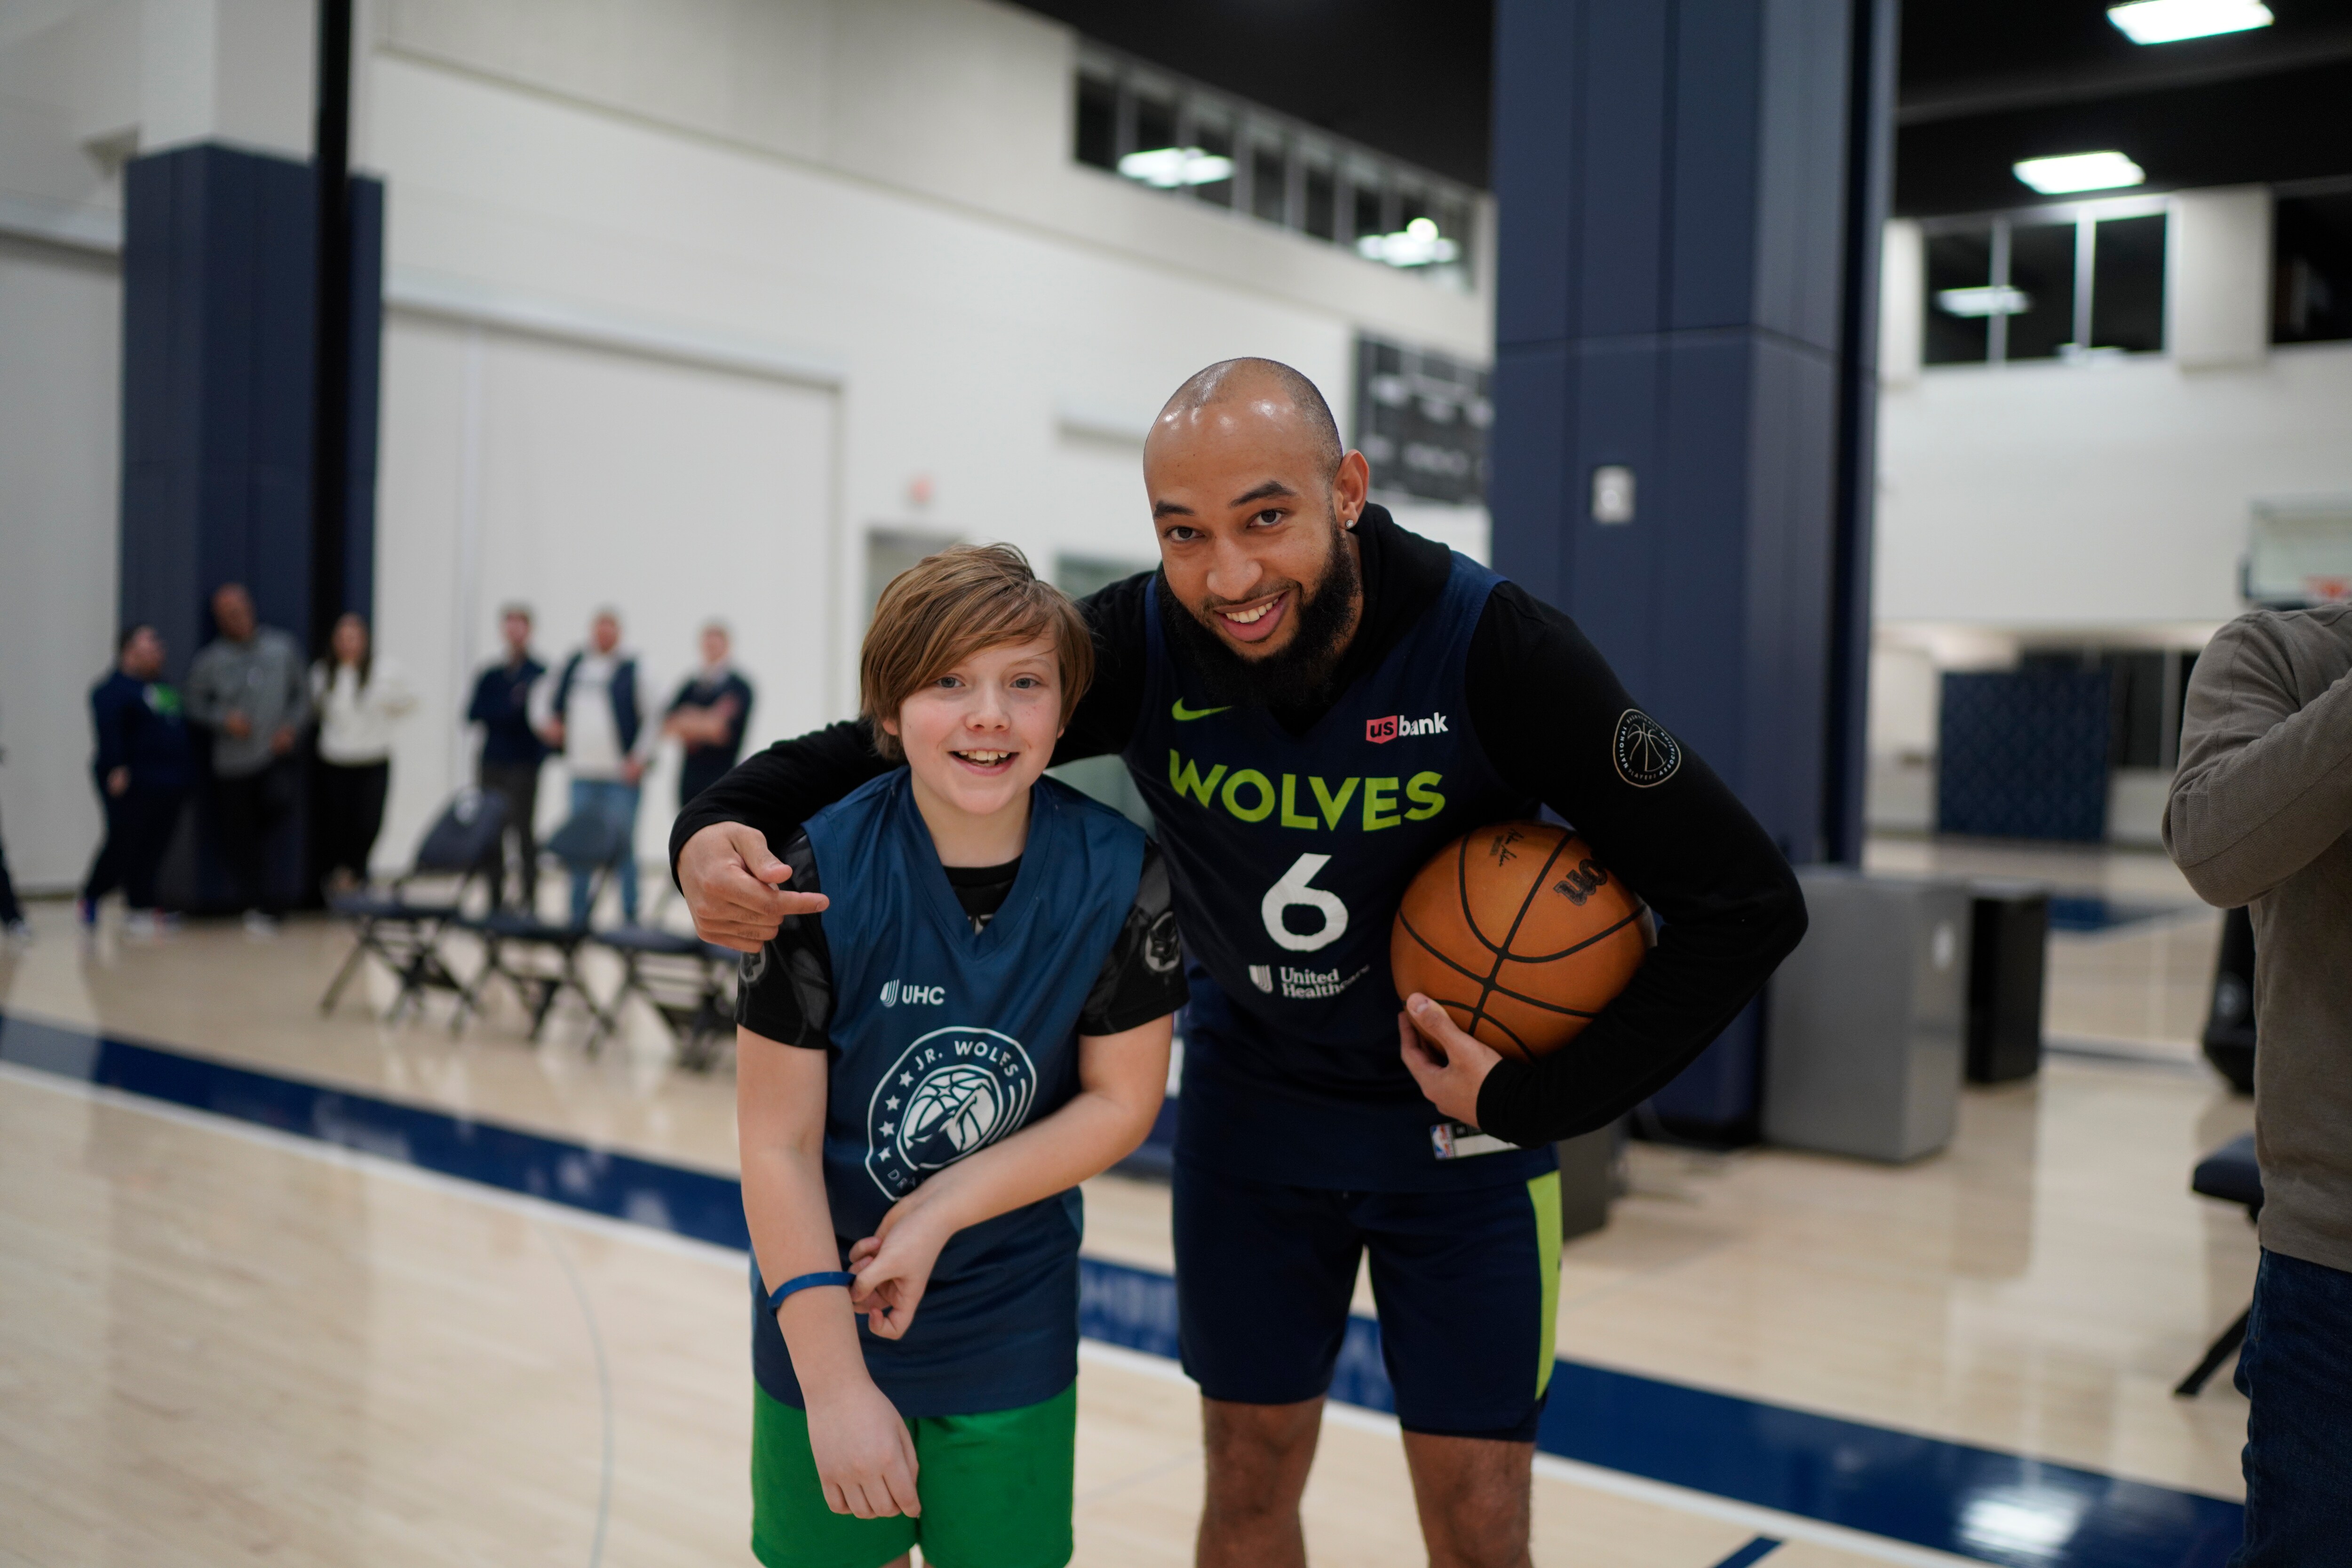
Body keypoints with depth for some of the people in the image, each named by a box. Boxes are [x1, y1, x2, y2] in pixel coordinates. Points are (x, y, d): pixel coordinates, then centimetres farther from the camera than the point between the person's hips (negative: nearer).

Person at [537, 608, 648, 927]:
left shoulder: (634, 669, -2)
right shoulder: (574, 665, 14)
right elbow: (555, 704, 25)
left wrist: (641, 758, -14)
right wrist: (549, 724, 5)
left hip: (621, 774, -5)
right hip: (582, 772, 5)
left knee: (622, 846, -4)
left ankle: (630, 917, 2)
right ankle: (578, 916, 15)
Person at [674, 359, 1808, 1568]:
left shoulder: (1492, 645, -24)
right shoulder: (1142, 644, -17)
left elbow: (1747, 904, -20)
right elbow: (884, 742, -8)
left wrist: (1538, 1099, -22)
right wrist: (720, 828, -29)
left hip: (1459, 1112, -2)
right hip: (1249, 1106, 2)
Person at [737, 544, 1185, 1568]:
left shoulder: (1120, 879, -14)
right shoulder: (822, 877, -19)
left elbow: (1122, 1101, -5)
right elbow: (778, 1146, -15)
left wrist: (942, 1211, -16)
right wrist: (836, 1384, -16)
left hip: (1013, 1327, 1)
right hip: (825, 1313, -1)